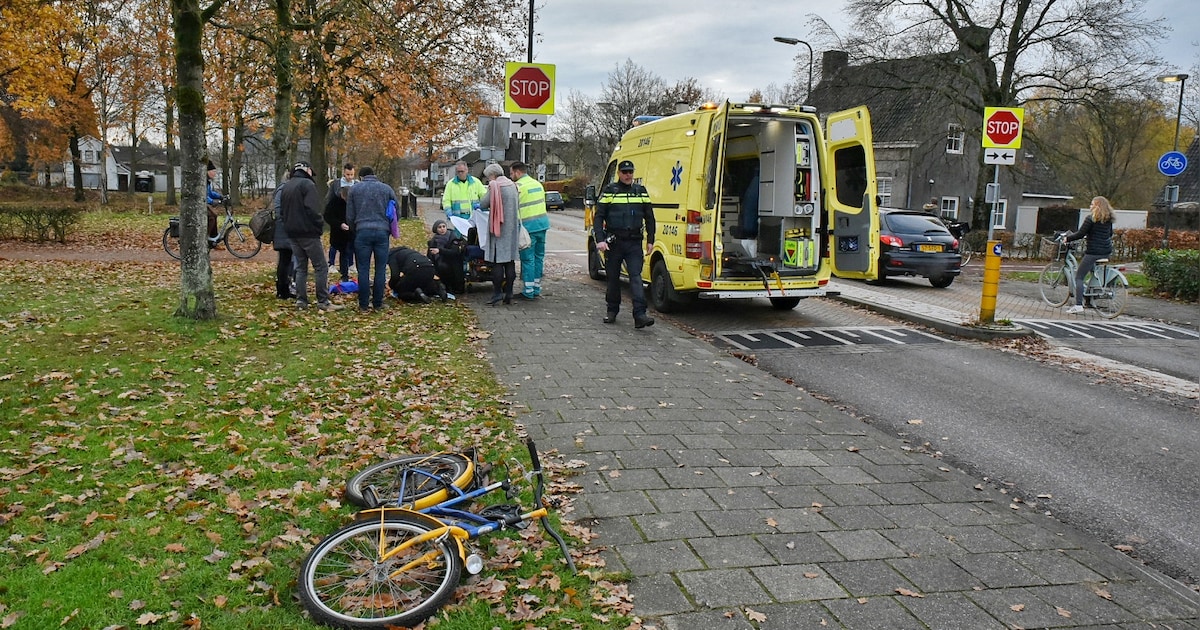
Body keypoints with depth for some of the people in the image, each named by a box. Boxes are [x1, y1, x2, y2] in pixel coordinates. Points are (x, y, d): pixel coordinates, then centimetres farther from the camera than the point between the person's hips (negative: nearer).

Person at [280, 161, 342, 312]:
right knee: (321, 267, -4)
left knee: (300, 268, 13)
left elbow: (282, 211, 18)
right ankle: (323, 301, -6)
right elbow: (312, 209, -19)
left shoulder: (285, 187, 17)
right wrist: (320, 225, -8)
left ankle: (301, 300, 9)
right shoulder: (307, 184, -9)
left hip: (292, 233, 8)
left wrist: (289, 225, 17)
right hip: (308, 233, -8)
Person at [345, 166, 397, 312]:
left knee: (363, 269, 3)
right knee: (381, 269, 5)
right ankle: (378, 304, 7)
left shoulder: (354, 189, 10)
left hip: (362, 232, 0)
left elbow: (349, 215, 9)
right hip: (382, 232, 0)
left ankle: (363, 305, 4)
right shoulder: (387, 189, 11)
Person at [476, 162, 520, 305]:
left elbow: (483, 204, -11)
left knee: (497, 261, -3)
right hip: (512, 227, 7)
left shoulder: (494, 186, -10)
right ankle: (509, 293, 10)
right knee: (510, 261, 7)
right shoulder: (512, 185, 11)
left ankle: (497, 292, -4)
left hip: (499, 228, -7)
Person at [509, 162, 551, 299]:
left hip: (528, 226, -7)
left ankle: (528, 291, 1)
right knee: (539, 257, 13)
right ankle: (536, 288, 20)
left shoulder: (518, 186, -9)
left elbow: (514, 209, -11)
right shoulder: (538, 184, 15)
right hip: (542, 224, 7)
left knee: (528, 258, -2)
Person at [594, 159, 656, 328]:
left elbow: (649, 218, 15)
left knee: (636, 276, -10)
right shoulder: (609, 191, 2)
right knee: (613, 278, 9)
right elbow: (598, 217, -1)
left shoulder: (641, 191, 10)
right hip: (614, 242, -1)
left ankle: (640, 315, -17)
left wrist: (650, 241, 9)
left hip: (634, 243, 1)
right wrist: (600, 240, -12)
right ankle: (612, 311, 26)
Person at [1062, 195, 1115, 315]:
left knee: (1079, 277, -3)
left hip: (1093, 252, -7)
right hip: (1107, 252, 8)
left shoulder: (1090, 219, -10)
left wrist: (1067, 238, 1)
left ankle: (1078, 305, -13)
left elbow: (1080, 234, -13)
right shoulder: (1108, 219, 11)